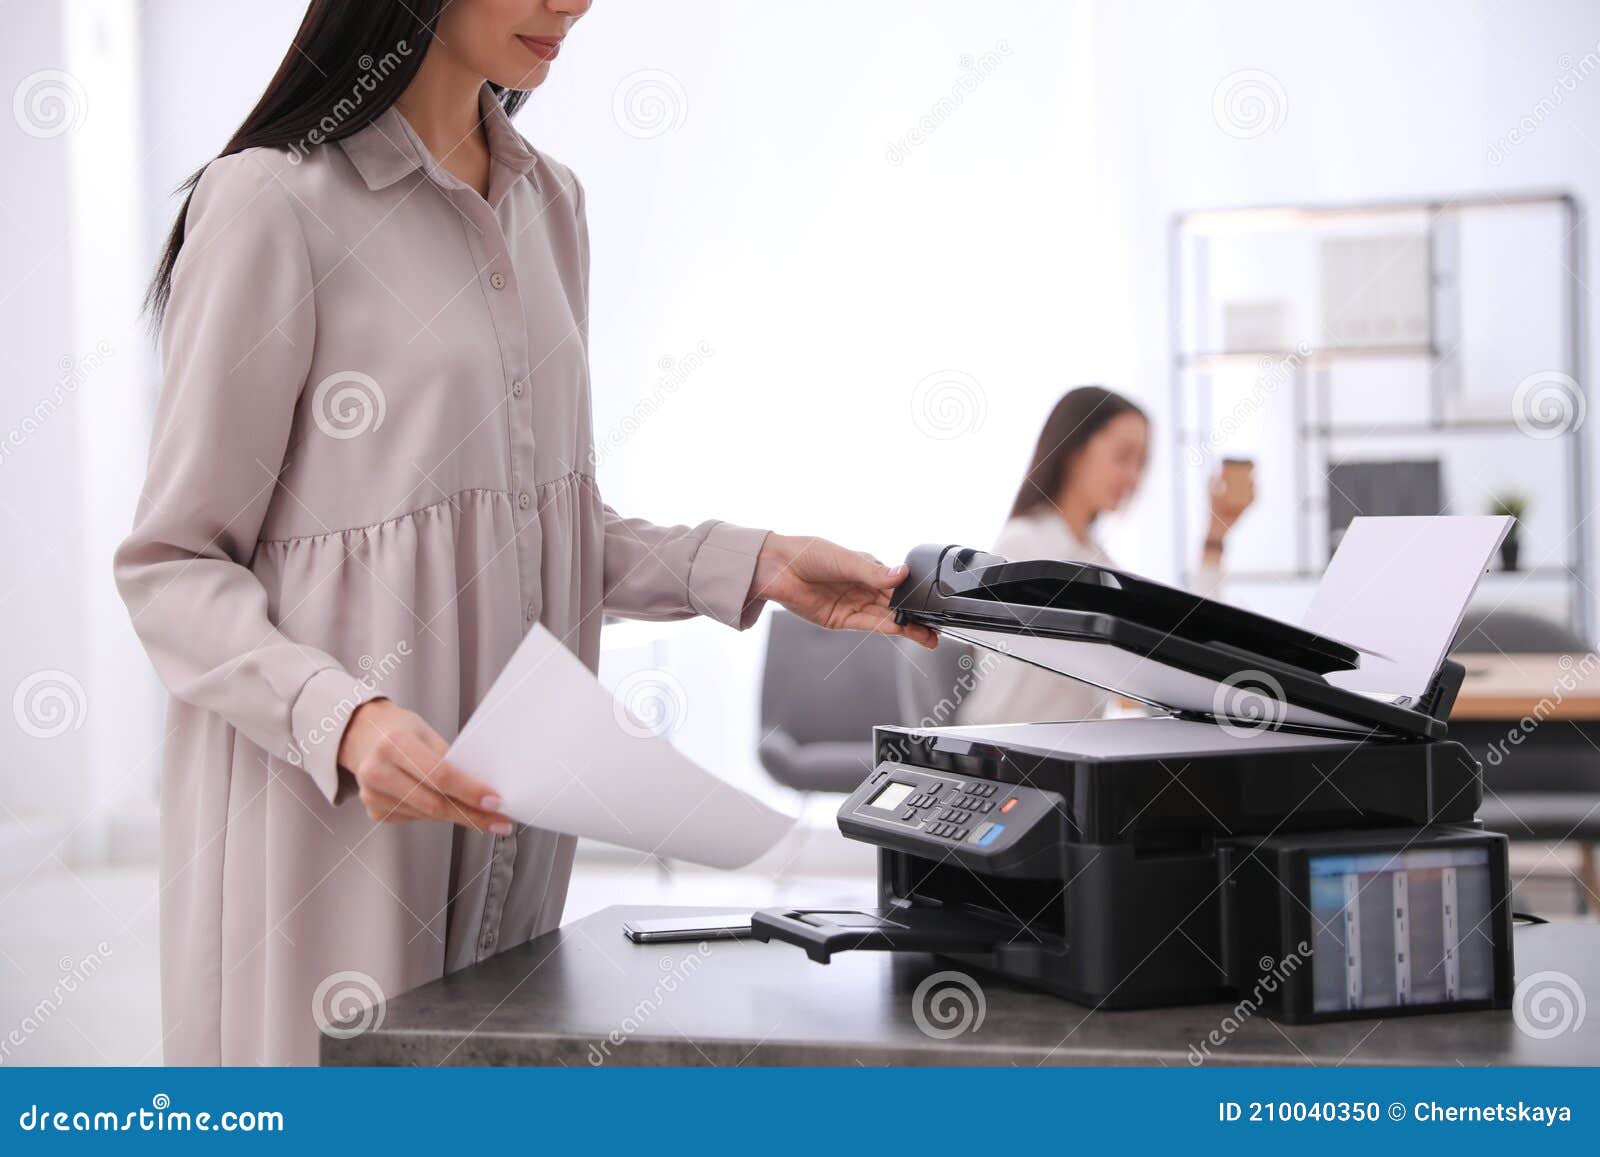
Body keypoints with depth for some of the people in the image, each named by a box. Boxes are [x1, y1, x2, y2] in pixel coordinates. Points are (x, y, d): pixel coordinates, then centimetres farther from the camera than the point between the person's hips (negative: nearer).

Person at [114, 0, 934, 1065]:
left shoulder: (549, 201, 13)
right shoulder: (272, 201, -11)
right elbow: (173, 566, -9)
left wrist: (754, 569, 4)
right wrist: (342, 720, -25)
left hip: (508, 806, 7)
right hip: (324, 813, -6)